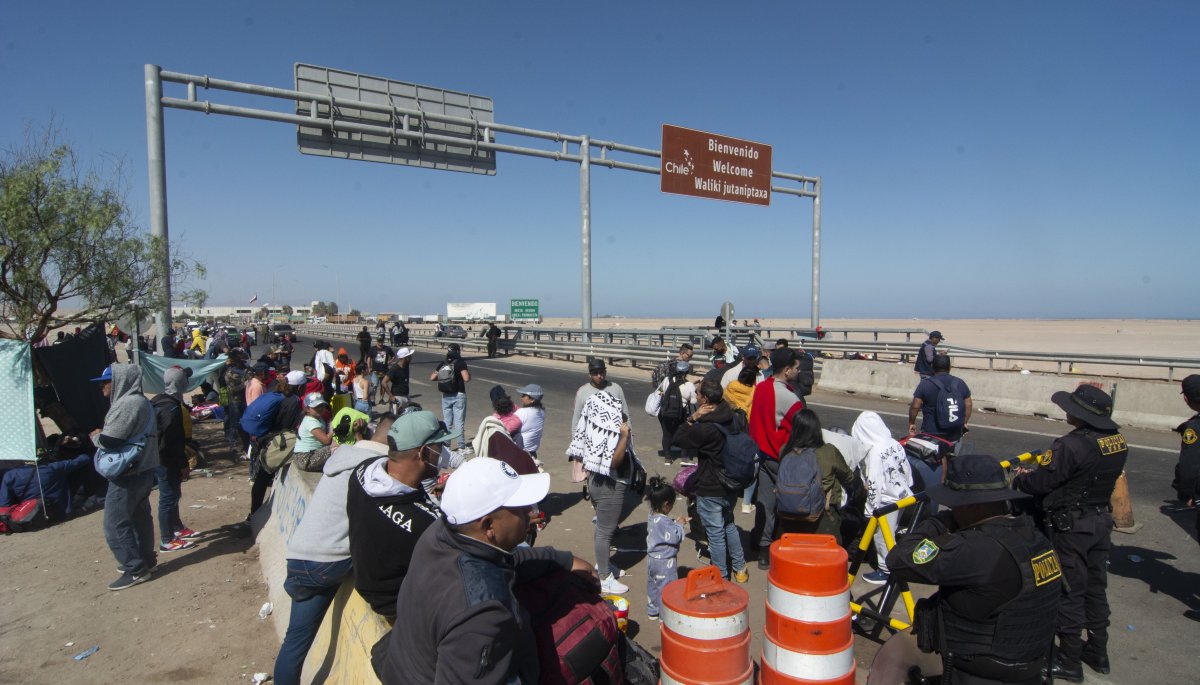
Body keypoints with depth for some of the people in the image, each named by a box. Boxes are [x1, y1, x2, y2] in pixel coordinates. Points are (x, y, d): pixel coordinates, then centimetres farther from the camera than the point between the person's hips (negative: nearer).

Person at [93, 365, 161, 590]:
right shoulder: (140, 401, 12)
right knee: (140, 517, 19)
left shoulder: (128, 404, -21)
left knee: (115, 524, -3)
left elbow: (109, 440, -23)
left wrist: (95, 436, -3)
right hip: (142, 470, 10)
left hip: (127, 475, -10)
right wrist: (102, 436, 4)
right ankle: (145, 560, 30)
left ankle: (135, 570, 2)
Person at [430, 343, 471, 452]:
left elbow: (432, 377, 7)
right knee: (459, 421, 0)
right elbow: (466, 379, -19)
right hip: (458, 395, -5)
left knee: (446, 421, 12)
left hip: (446, 395, 5)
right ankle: (462, 447, 5)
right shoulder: (461, 363, -9)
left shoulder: (443, 364, 6)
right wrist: (469, 373, 2)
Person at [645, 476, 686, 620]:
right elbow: (675, 537, -24)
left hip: (652, 559, 9)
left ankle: (652, 611, 35)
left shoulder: (653, 517, 0)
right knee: (666, 587, 6)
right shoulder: (664, 522, -29)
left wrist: (675, 521, 2)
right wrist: (679, 525, -11)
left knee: (652, 584, 20)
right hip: (665, 561, -9)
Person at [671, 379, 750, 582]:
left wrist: (692, 418, -17)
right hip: (732, 486, 8)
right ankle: (739, 569, 36)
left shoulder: (705, 428, -27)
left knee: (715, 533, 8)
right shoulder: (736, 419, -4)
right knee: (729, 524, 26)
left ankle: (721, 576, 21)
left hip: (710, 490, -8)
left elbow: (677, 440, -16)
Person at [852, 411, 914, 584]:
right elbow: (906, 469, 13)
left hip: (887, 501, -8)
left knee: (882, 535, 5)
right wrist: (906, 488, 27)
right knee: (890, 533, 20)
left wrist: (871, 508, -16)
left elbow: (874, 484, -23)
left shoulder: (874, 452, -23)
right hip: (902, 496, 9)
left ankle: (886, 570, 14)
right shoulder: (895, 444, 1)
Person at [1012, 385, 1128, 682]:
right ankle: (1097, 652, 35)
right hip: (1101, 521, 8)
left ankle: (1069, 661, 16)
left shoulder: (1071, 445, -27)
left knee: (1069, 592, 4)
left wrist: (1019, 478, 0)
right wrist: (1050, 461, 12)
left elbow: (1042, 483, -21)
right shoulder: (1118, 440, -2)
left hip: (1071, 526, -8)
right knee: (1095, 588, 20)